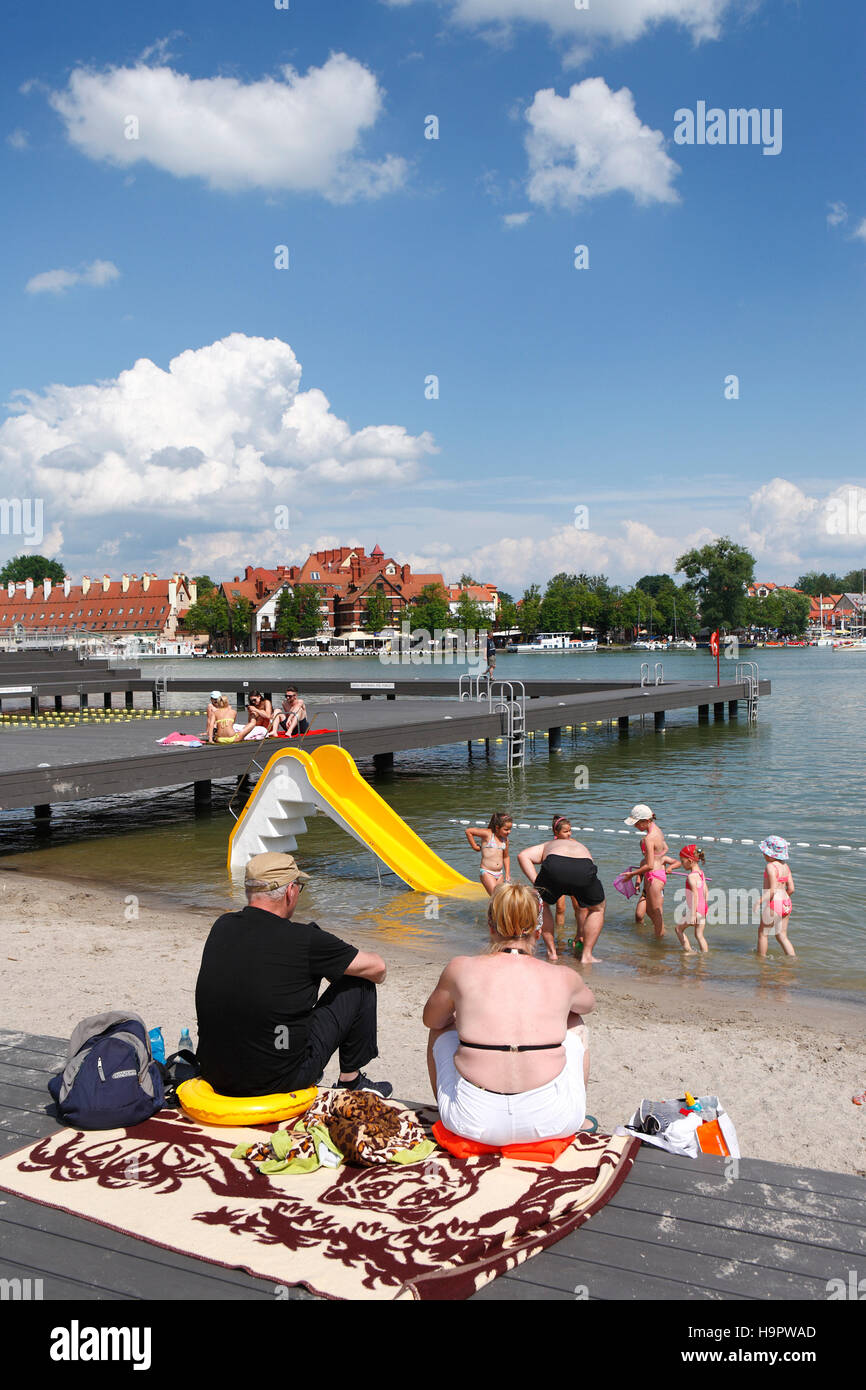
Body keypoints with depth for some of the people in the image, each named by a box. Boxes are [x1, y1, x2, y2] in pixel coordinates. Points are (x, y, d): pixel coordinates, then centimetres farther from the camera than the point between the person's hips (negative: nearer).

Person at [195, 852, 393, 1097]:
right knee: (360, 983, 7)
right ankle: (350, 1080, 23)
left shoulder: (222, 927, 0)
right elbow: (376, 967, -1)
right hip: (277, 1080, -6)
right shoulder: (302, 940, -16)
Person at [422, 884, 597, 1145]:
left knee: (442, 1029, 28)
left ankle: (446, 1118, 45)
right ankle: (577, 1119, 44)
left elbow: (430, 1020, 16)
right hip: (552, 1122, 1)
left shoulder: (461, 969, -3)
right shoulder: (564, 978, 0)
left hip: (476, 1123, -1)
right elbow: (587, 1005, 26)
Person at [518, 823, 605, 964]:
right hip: (584, 869, 1)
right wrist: (580, 936, 54)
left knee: (542, 903, 30)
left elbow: (523, 855, 13)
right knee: (598, 909, 30)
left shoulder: (547, 845, 39)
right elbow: (583, 907, 47)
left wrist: (536, 883, 10)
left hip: (554, 867, -1)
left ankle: (551, 952, 28)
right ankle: (586, 955, 25)